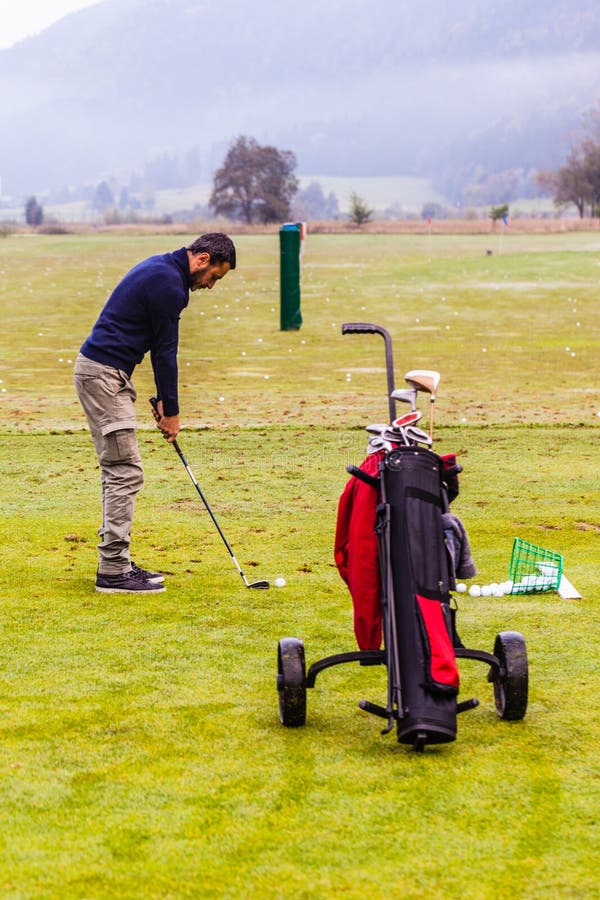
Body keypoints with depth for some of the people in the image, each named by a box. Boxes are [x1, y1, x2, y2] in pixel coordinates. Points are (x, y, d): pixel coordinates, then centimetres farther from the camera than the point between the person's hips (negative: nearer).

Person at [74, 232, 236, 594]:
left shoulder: (161, 269, 16)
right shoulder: (169, 283, -16)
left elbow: (159, 345, 19)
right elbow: (165, 350, -12)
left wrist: (163, 400, 17)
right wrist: (171, 411, -4)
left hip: (101, 371, 11)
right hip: (105, 373, -11)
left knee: (117, 470, 12)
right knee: (126, 472, -10)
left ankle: (116, 562, 16)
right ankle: (113, 571, -9)